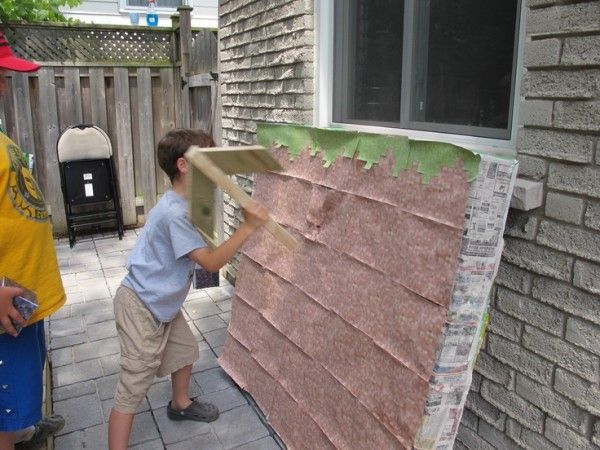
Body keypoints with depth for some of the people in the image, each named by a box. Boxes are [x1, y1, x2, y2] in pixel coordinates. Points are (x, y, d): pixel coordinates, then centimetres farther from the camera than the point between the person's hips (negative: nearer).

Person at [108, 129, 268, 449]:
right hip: (141, 308, -10)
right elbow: (211, 262, -30)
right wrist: (248, 227, -32)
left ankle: (180, 405, 51)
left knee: (185, 349, 26)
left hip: (162, 303, 10)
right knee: (133, 387, -3)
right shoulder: (175, 213, -29)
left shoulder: (183, 203, 2)